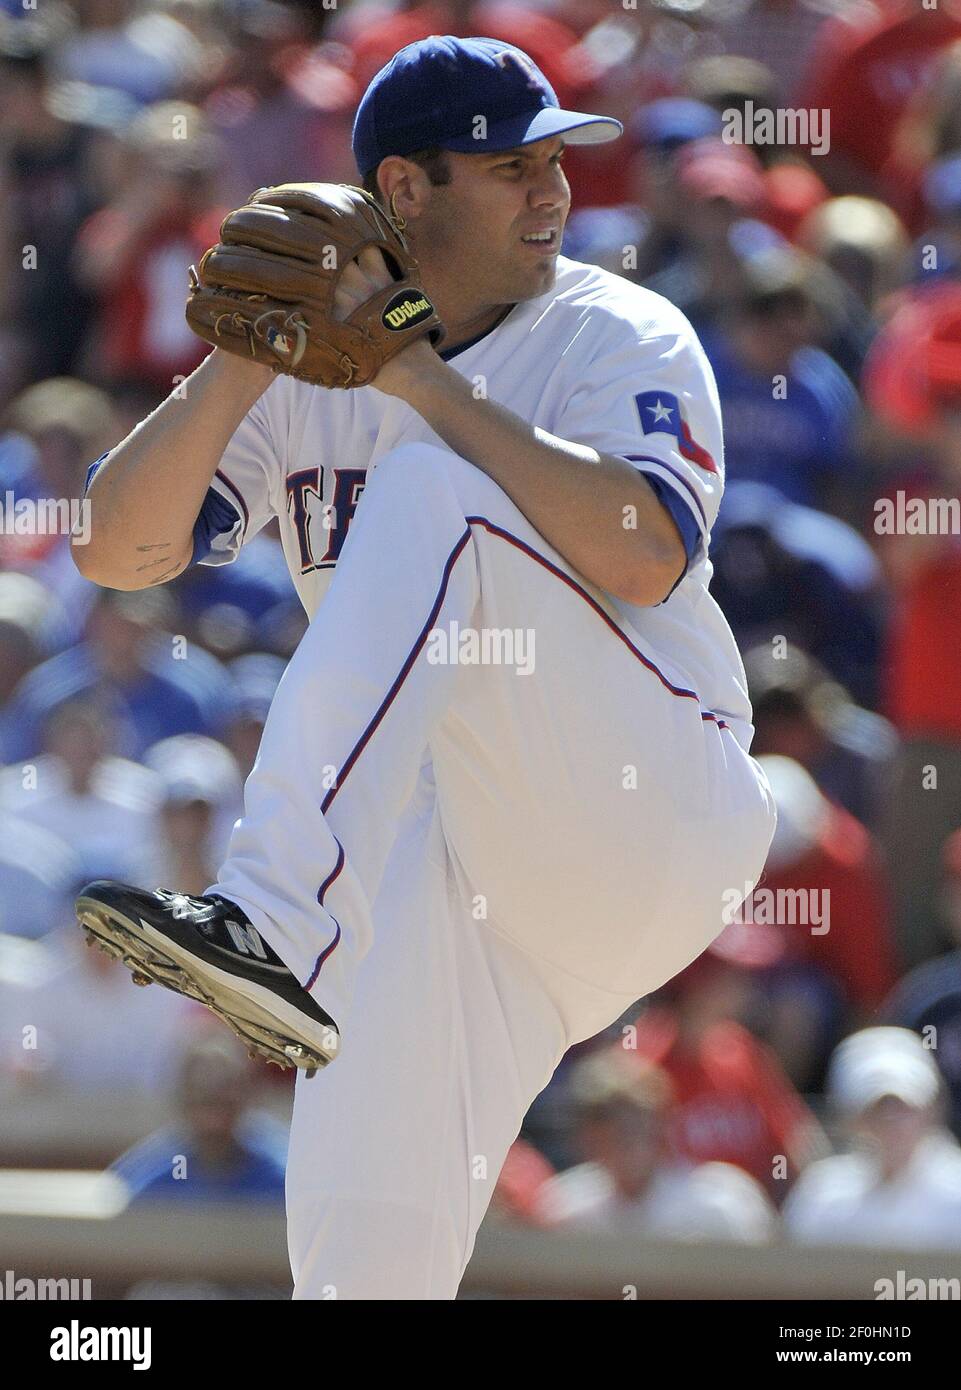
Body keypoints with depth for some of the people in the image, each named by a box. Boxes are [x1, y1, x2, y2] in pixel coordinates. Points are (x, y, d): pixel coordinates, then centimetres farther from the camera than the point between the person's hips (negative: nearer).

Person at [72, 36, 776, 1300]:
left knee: (429, 494, -25)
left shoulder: (619, 336, -1)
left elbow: (642, 557, -21)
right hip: (440, 869, 4)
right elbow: (118, 551, -2)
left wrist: (419, 375, -19)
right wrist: (248, 357, -16)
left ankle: (277, 923, -40)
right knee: (368, 1252, -10)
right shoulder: (304, 382, 10)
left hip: (656, 809, -4)